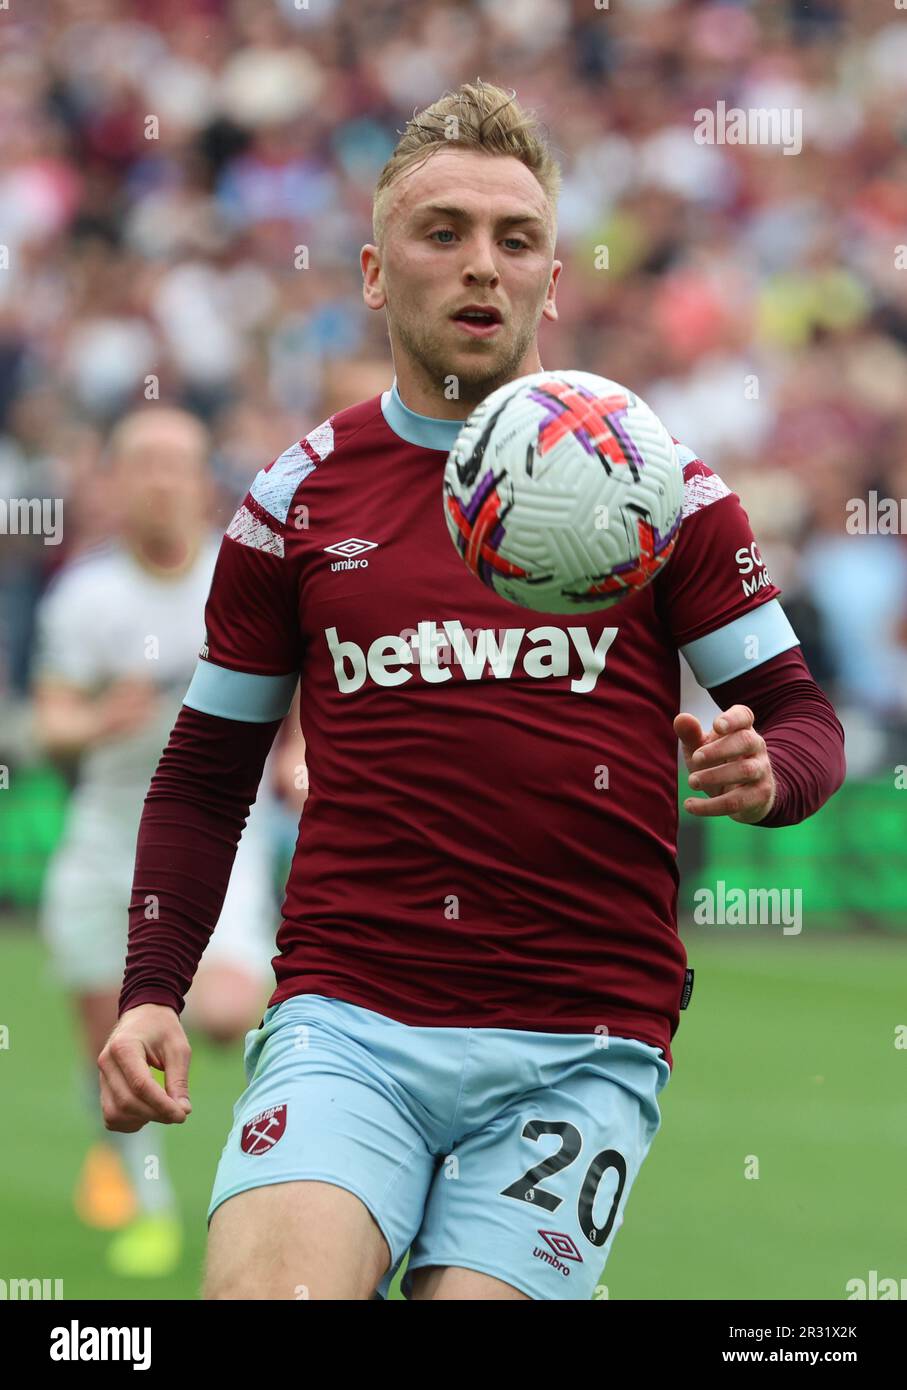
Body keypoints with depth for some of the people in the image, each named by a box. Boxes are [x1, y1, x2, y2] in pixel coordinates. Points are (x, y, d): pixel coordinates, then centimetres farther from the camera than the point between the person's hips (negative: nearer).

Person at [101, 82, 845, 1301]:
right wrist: (152, 991, 5)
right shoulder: (299, 499, 11)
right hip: (344, 1022, 0)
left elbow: (801, 716, 9)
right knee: (271, 1285, -26)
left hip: (582, 1044, 0)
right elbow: (205, 773, 18)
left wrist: (761, 769, -15)